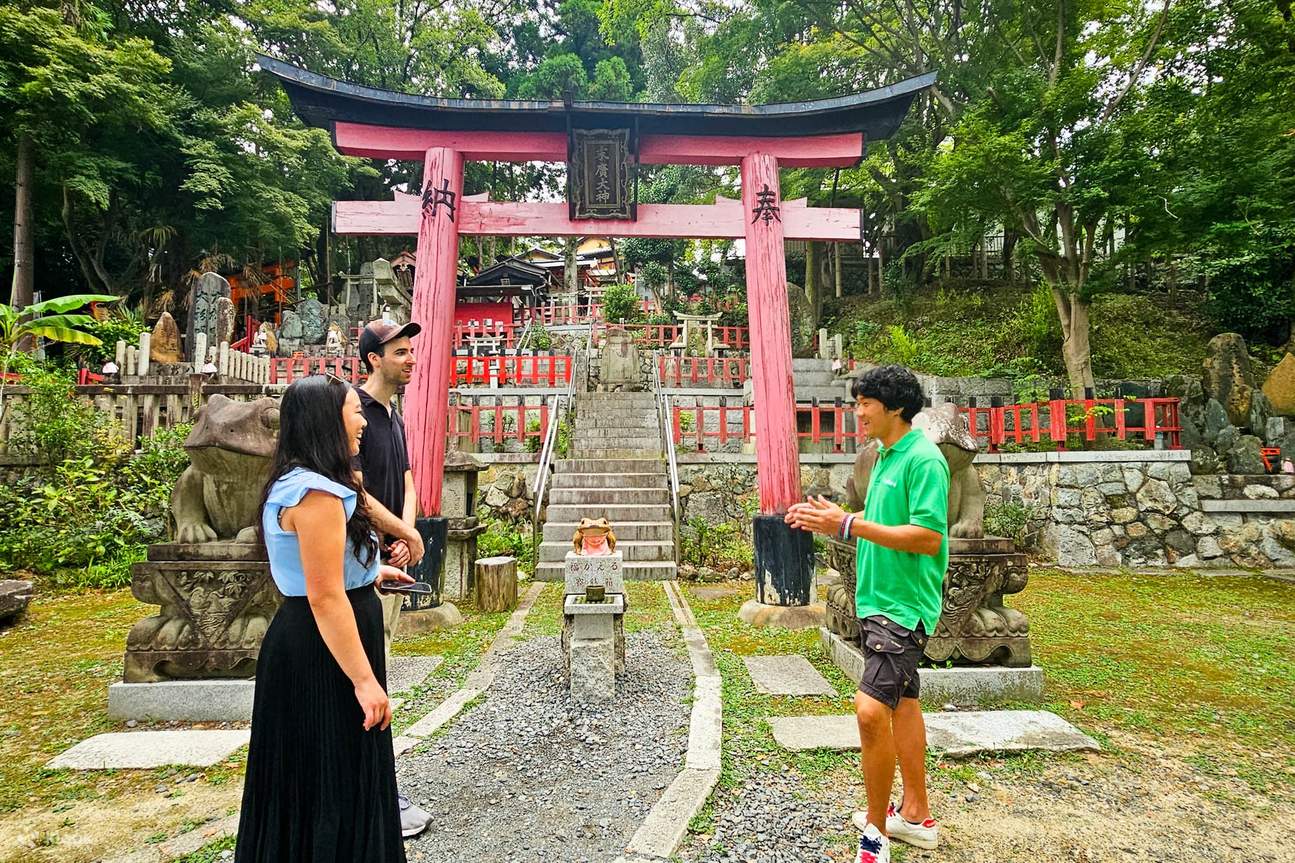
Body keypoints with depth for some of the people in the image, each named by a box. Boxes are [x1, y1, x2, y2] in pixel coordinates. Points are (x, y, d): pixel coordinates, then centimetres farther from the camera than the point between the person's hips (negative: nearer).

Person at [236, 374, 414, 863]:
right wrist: (365, 680, -23)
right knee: (330, 783, 4)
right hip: (323, 657, -10)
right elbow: (325, 598, -26)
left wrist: (369, 572, 22)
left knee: (307, 785, 23)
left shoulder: (293, 484, 11)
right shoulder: (317, 493, -23)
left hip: (301, 643, 10)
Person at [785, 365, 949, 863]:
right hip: (877, 599, 10)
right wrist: (829, 522, 7)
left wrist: (850, 524, -25)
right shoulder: (885, 458, 13)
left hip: (904, 605, -10)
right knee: (902, 703, 18)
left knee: (871, 710, -13)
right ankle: (916, 816, 33)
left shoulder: (923, 459, -16)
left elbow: (928, 538, -23)